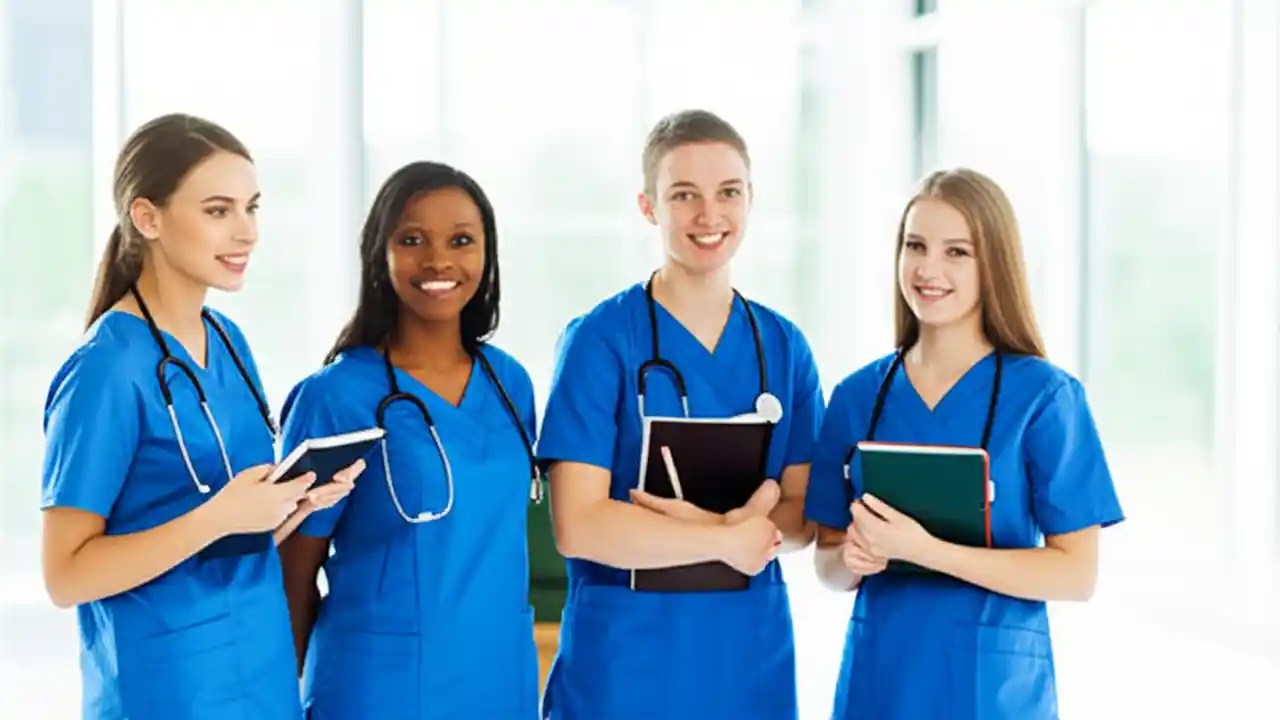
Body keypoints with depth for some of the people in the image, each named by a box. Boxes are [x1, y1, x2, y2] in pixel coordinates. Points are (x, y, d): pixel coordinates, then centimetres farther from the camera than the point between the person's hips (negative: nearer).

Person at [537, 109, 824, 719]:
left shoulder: (784, 346, 5)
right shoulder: (599, 341, -9)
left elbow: (802, 514, 3)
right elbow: (579, 526, -15)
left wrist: (710, 521, -14)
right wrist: (730, 538, -11)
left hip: (752, 660, 4)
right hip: (623, 664, -4)